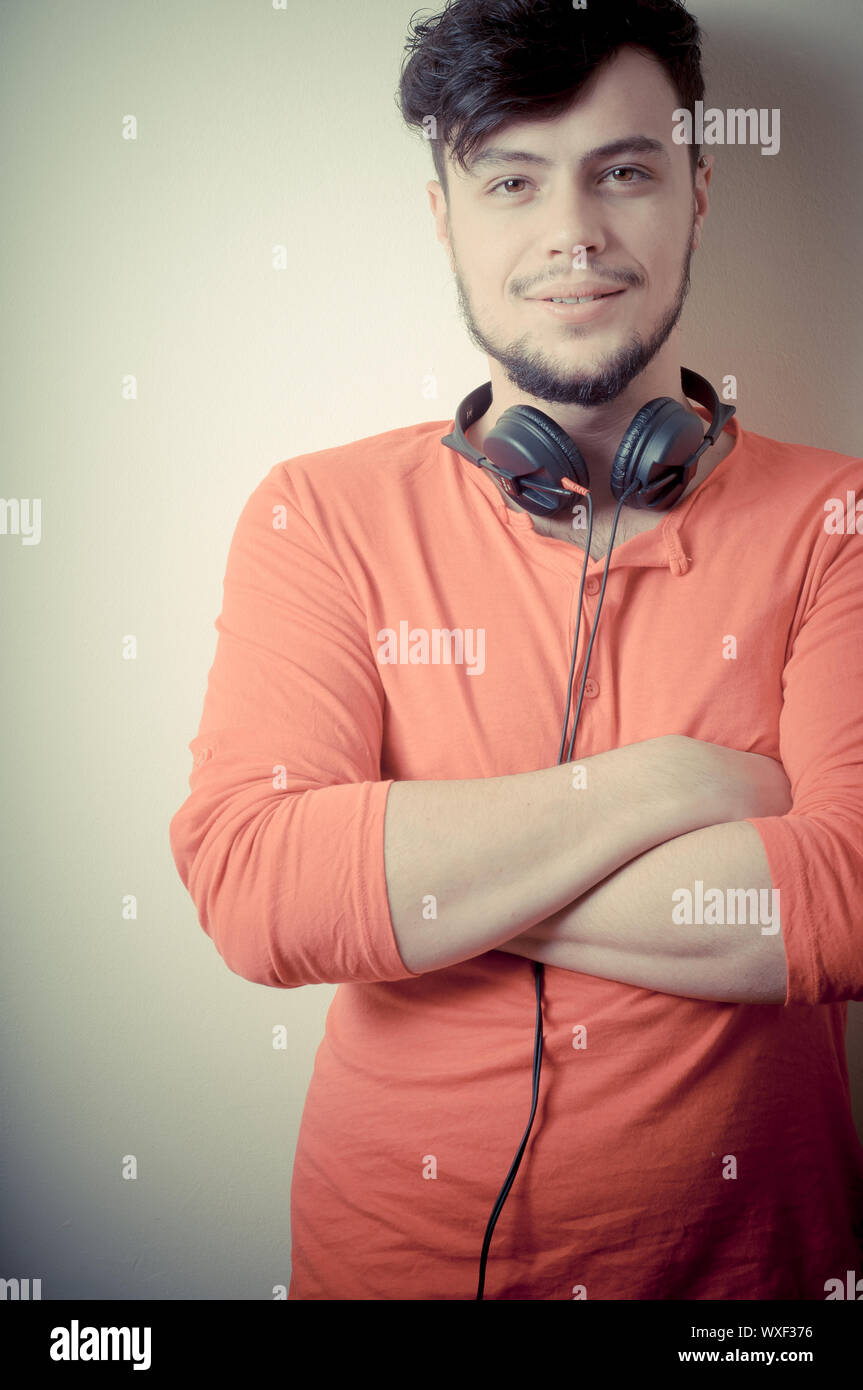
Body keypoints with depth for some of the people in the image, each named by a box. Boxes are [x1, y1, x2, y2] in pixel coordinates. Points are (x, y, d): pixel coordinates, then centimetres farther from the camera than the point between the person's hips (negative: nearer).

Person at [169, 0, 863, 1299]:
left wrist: (413, 878, -20)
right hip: (397, 1242, 0)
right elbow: (251, 887, -20)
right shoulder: (319, 514, -7)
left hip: (749, 1246, 1)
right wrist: (663, 785, -20)